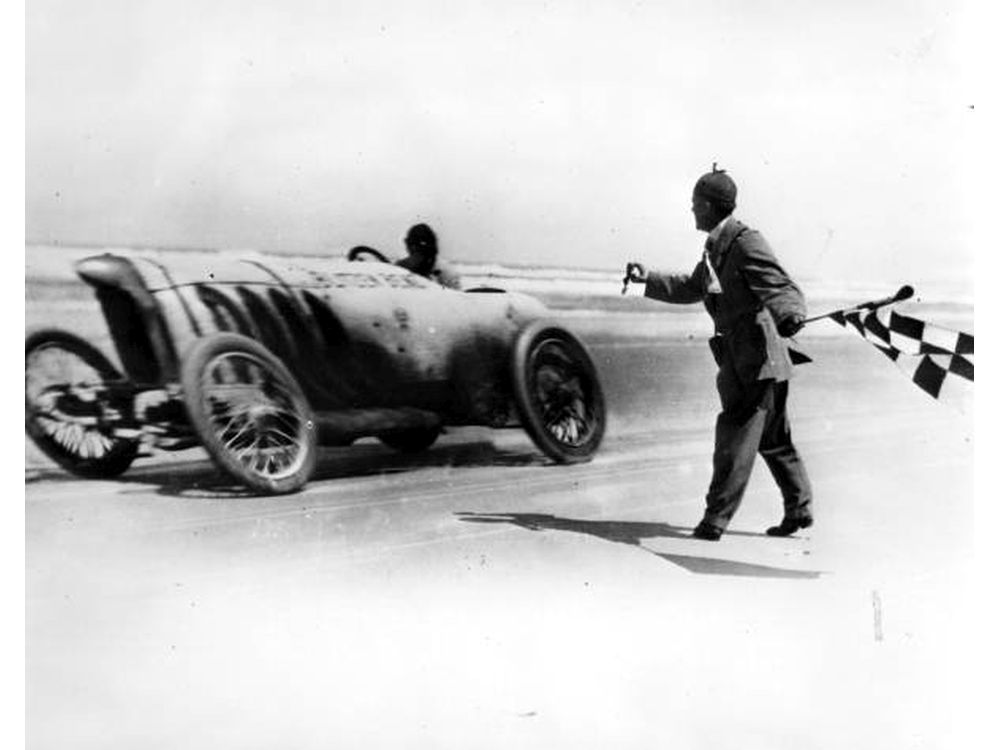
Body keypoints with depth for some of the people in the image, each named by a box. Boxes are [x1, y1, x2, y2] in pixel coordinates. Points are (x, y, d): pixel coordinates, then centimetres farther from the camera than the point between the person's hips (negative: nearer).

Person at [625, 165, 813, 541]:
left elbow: (785, 290, -21)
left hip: (758, 359, -10)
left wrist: (790, 317, -42)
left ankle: (715, 519, -3)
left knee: (735, 440, -7)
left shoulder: (746, 243, -15)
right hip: (742, 360, 10)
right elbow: (691, 288, 29)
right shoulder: (716, 247, 13)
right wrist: (648, 279, 27)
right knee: (772, 439, 16)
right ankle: (799, 509, 27)